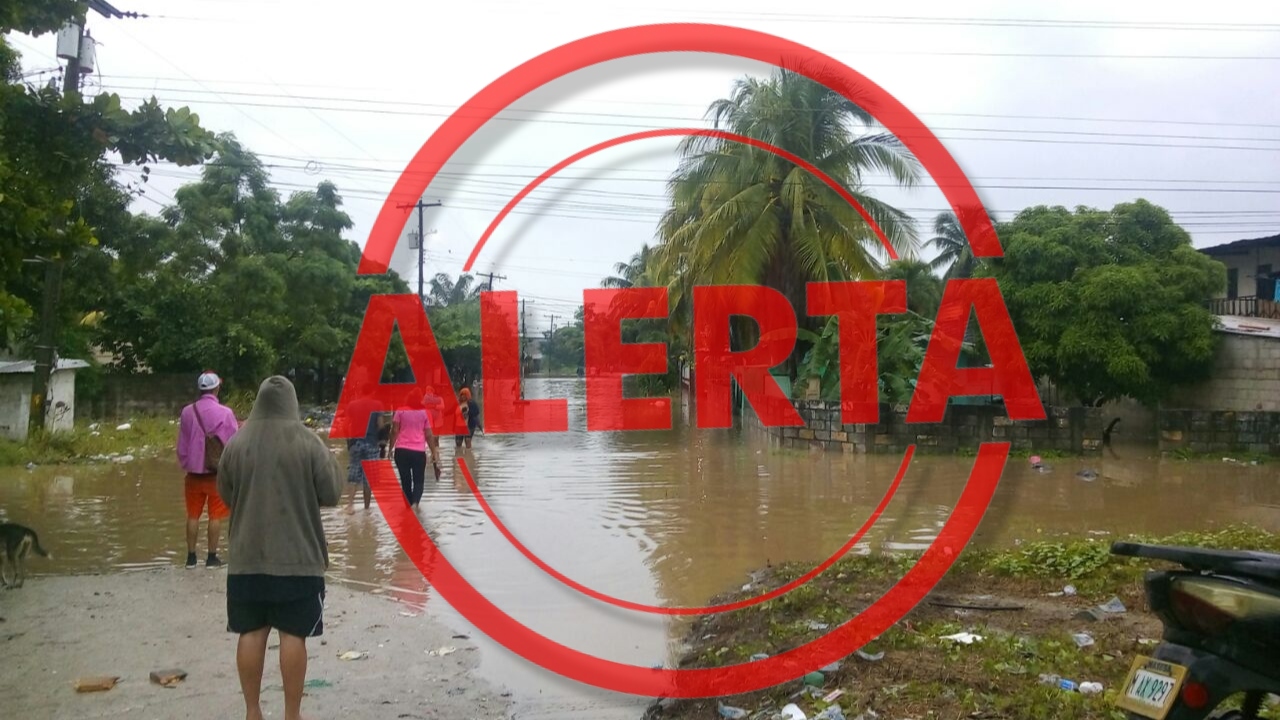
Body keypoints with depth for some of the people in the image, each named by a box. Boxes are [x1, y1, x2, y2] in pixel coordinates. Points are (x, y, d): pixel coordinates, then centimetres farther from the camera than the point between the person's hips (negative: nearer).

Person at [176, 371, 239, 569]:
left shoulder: (187, 412, -2)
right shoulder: (225, 413, -13)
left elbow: (181, 445, 6)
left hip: (193, 472, 3)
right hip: (217, 472, -3)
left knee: (193, 515, 12)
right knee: (215, 516, 5)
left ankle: (191, 557, 17)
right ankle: (211, 557, 7)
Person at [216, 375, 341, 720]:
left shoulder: (237, 442, 0)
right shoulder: (307, 441, -9)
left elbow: (225, 495, 12)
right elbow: (331, 495, -5)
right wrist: (331, 461, 11)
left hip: (248, 556, 3)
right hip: (298, 556, -3)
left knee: (251, 632, 11)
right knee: (293, 634, 4)